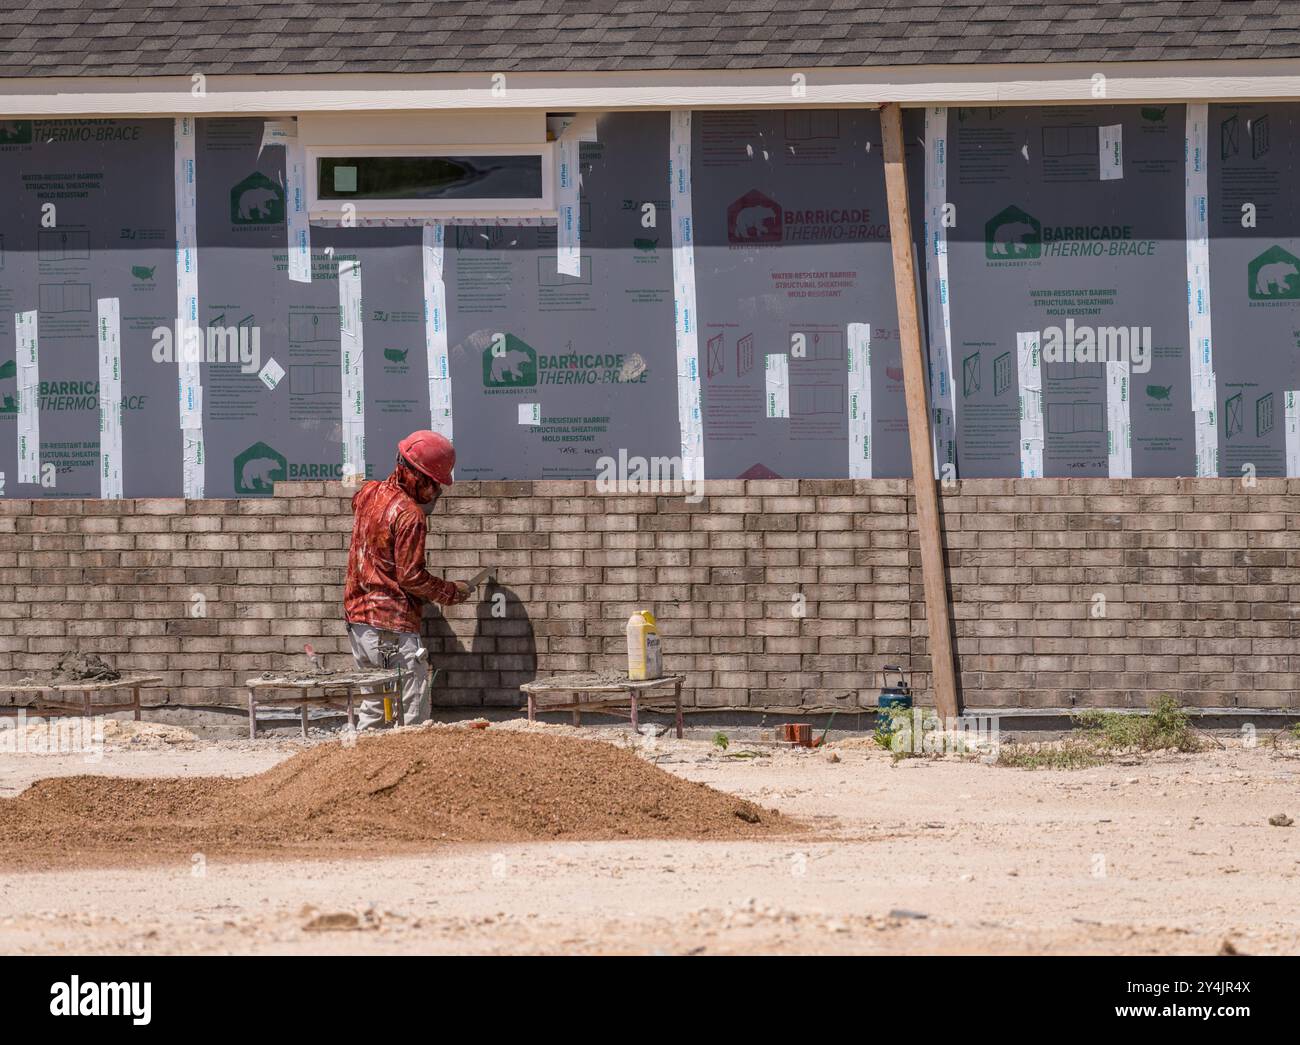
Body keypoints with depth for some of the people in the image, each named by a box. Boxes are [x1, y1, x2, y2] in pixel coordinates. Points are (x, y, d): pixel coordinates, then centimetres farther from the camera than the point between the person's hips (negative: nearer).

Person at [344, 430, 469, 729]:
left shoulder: (369, 492, 7)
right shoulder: (410, 516, -17)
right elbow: (411, 577, -17)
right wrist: (452, 592, -3)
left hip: (357, 617, 9)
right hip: (394, 624, -9)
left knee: (374, 707, 18)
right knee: (412, 717, -5)